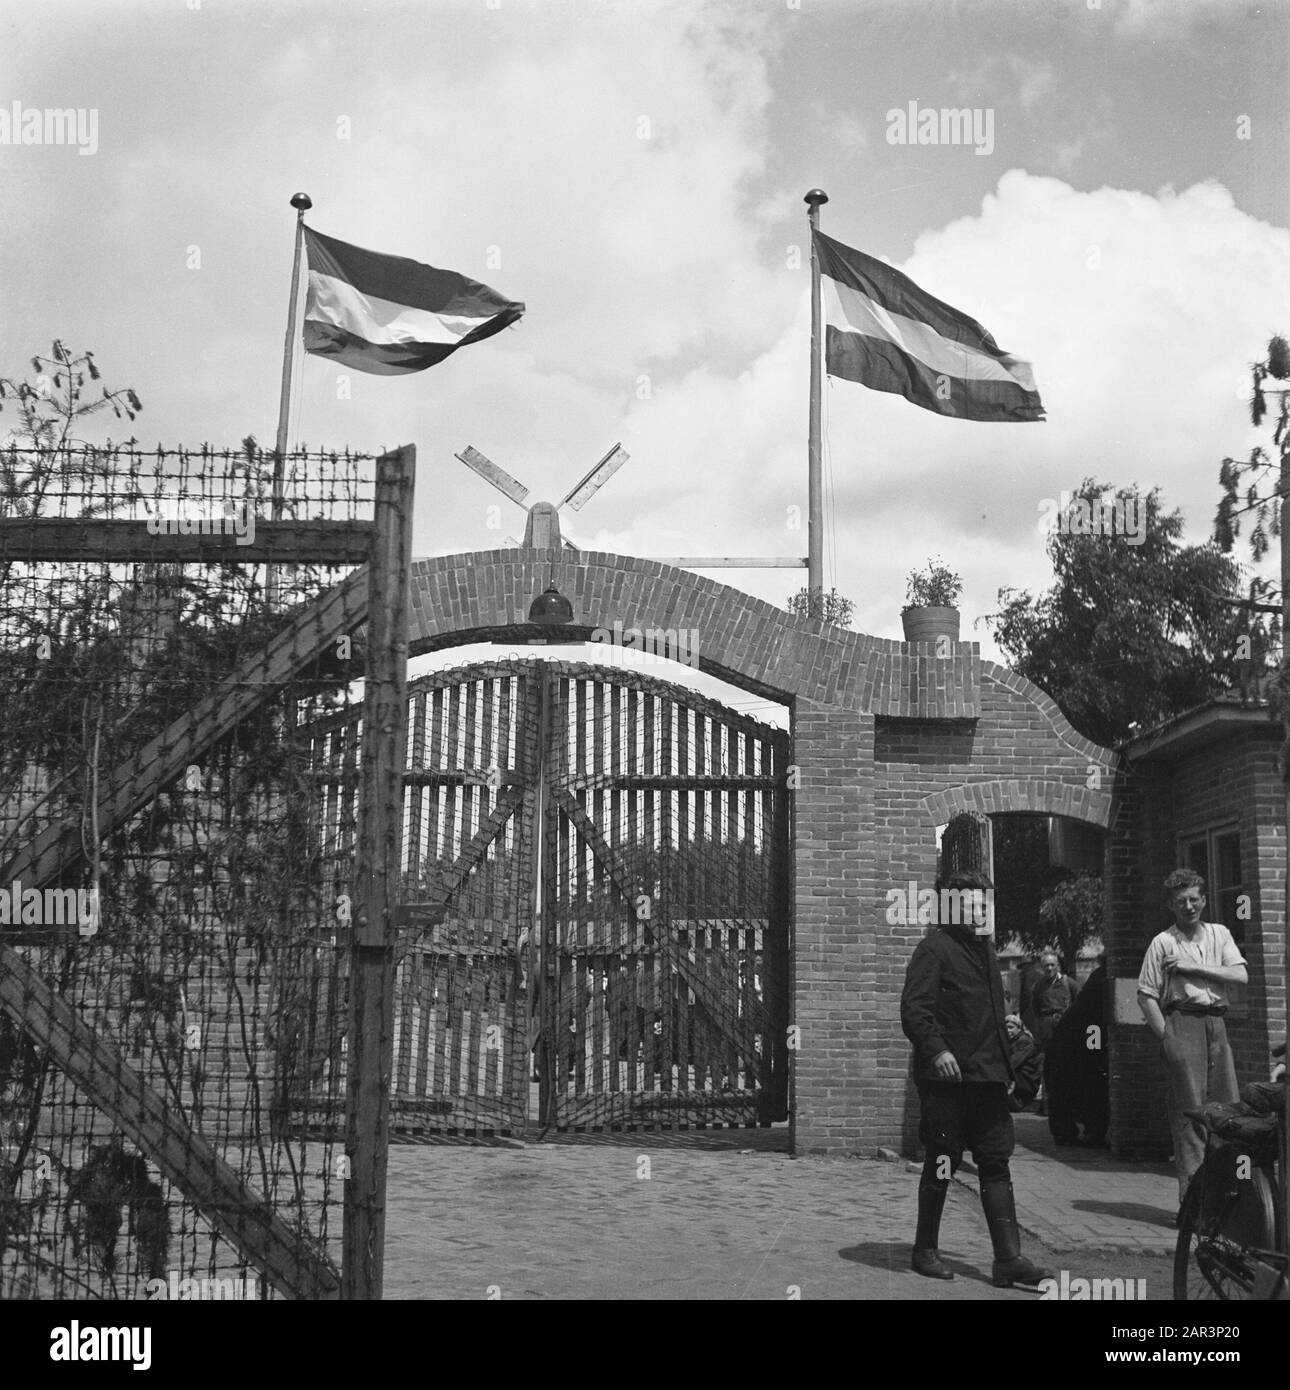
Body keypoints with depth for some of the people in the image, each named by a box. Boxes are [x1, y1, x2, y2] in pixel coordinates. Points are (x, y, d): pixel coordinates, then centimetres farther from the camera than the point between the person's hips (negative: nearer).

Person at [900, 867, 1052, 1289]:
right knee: (941, 1165, 2)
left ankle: (1008, 1258, 3)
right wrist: (936, 1049, -28)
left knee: (996, 1164, 3)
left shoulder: (983, 948, 19)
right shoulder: (934, 948, -7)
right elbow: (913, 1008, -16)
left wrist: (1004, 1065, 21)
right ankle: (924, 1251, 16)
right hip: (947, 1076, -7)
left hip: (986, 1077, 7)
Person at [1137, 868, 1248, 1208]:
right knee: (1190, 1113, -4)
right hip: (1182, 1023, -4)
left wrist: (1192, 967, -7)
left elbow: (1241, 976, 0)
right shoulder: (1163, 942, 1)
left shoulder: (1219, 934, 12)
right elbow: (1146, 995, -1)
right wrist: (1167, 1036, -9)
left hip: (1216, 1023, 4)